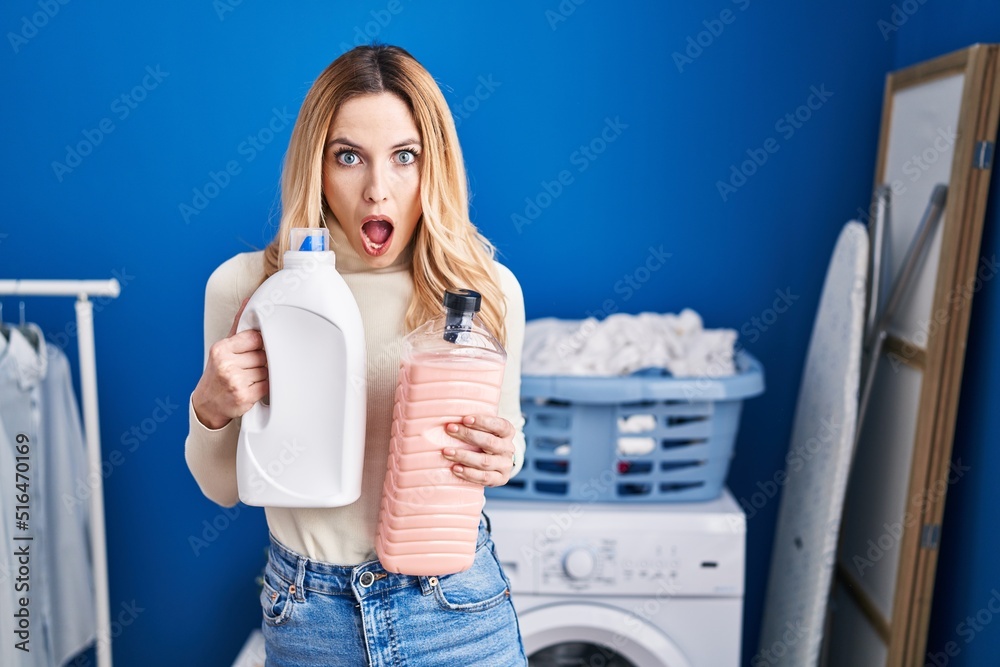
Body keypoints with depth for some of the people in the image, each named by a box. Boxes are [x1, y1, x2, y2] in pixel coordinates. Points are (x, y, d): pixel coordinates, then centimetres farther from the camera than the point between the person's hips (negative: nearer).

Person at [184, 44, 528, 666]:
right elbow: (225, 488, 0)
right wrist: (211, 410, -20)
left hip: (456, 607, 0)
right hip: (306, 612, 1)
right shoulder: (244, 285, -10)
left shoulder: (489, 288, -10)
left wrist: (504, 456, -16)